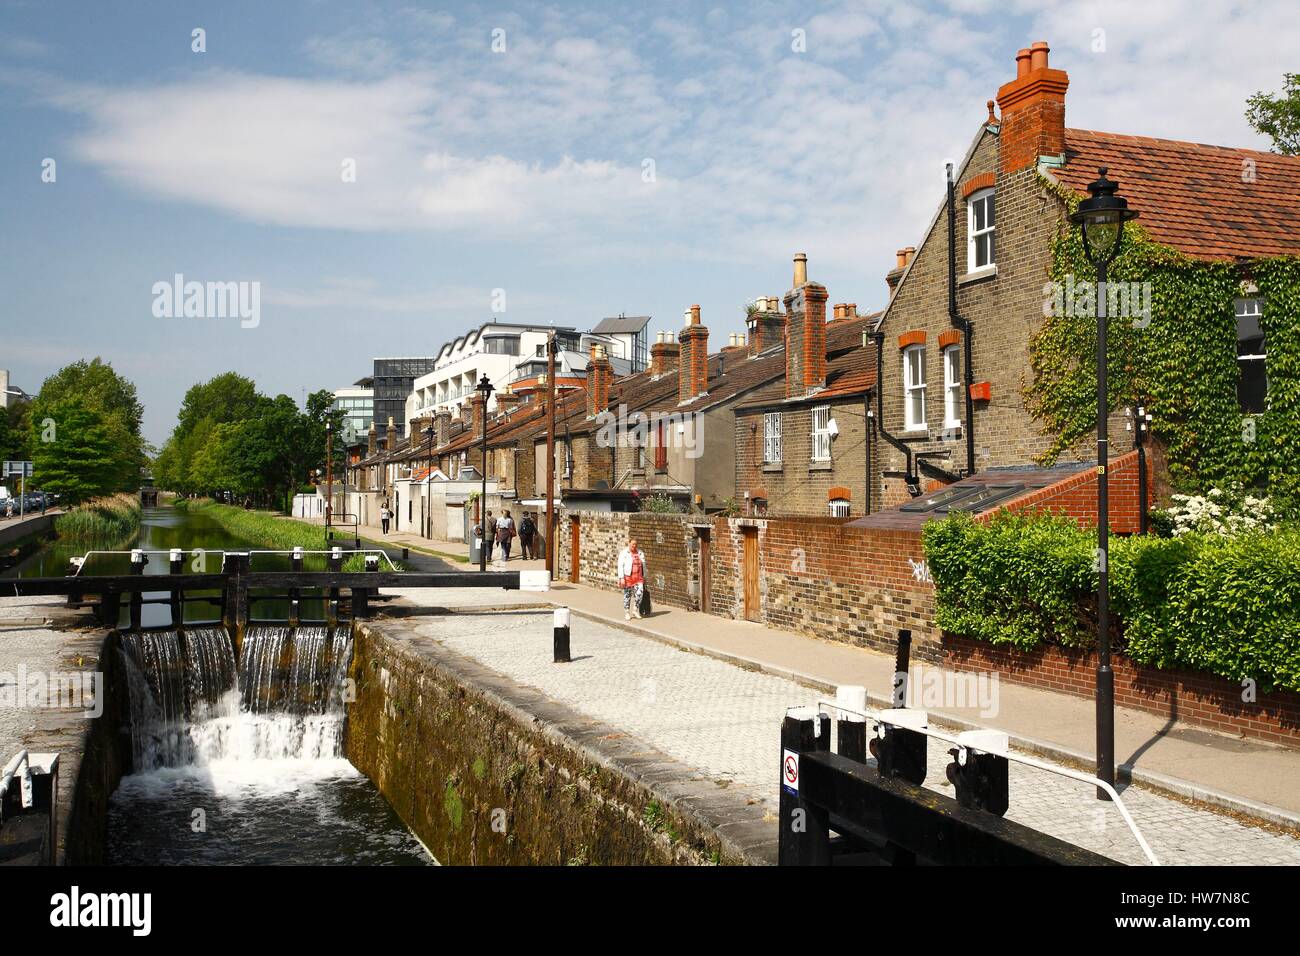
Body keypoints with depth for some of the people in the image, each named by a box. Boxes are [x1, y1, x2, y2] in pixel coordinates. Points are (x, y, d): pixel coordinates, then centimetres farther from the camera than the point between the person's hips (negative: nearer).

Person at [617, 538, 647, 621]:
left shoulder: (640, 553, 11)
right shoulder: (624, 553, -2)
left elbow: (643, 566, 19)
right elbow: (620, 566, -7)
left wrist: (644, 577, 16)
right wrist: (621, 578, -15)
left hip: (638, 578, 3)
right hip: (628, 577, -3)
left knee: (639, 592, -14)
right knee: (627, 595, 4)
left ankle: (635, 610, 2)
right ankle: (627, 613, 14)